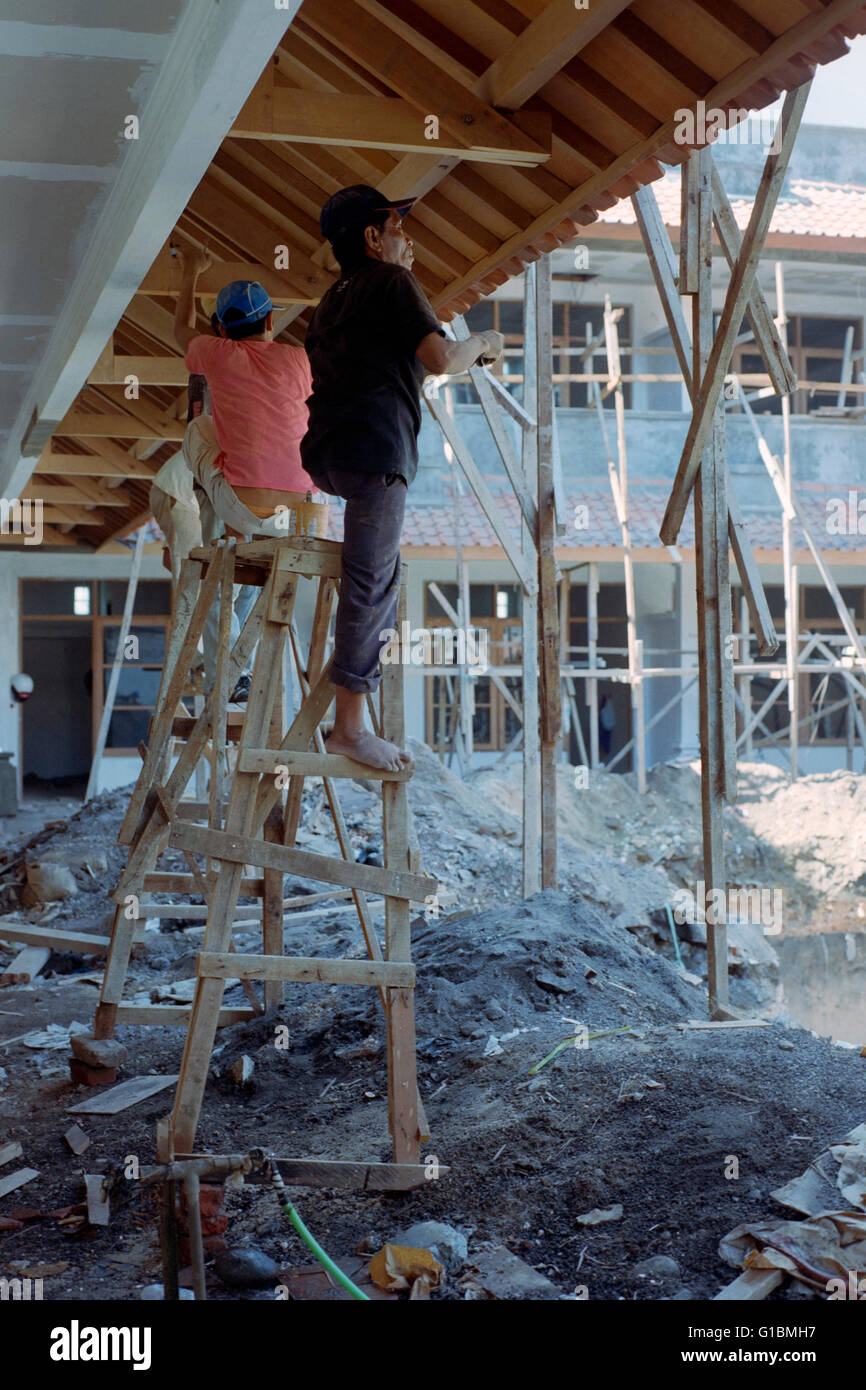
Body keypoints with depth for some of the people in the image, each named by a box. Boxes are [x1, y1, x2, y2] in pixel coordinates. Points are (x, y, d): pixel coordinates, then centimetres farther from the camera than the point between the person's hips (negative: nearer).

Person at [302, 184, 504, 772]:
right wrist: (482, 342, 6)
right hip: (372, 452, -9)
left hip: (324, 454, 9)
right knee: (369, 585, -6)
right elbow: (440, 358, -13)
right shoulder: (390, 281, -2)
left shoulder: (336, 297, 23)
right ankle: (349, 725, -5)